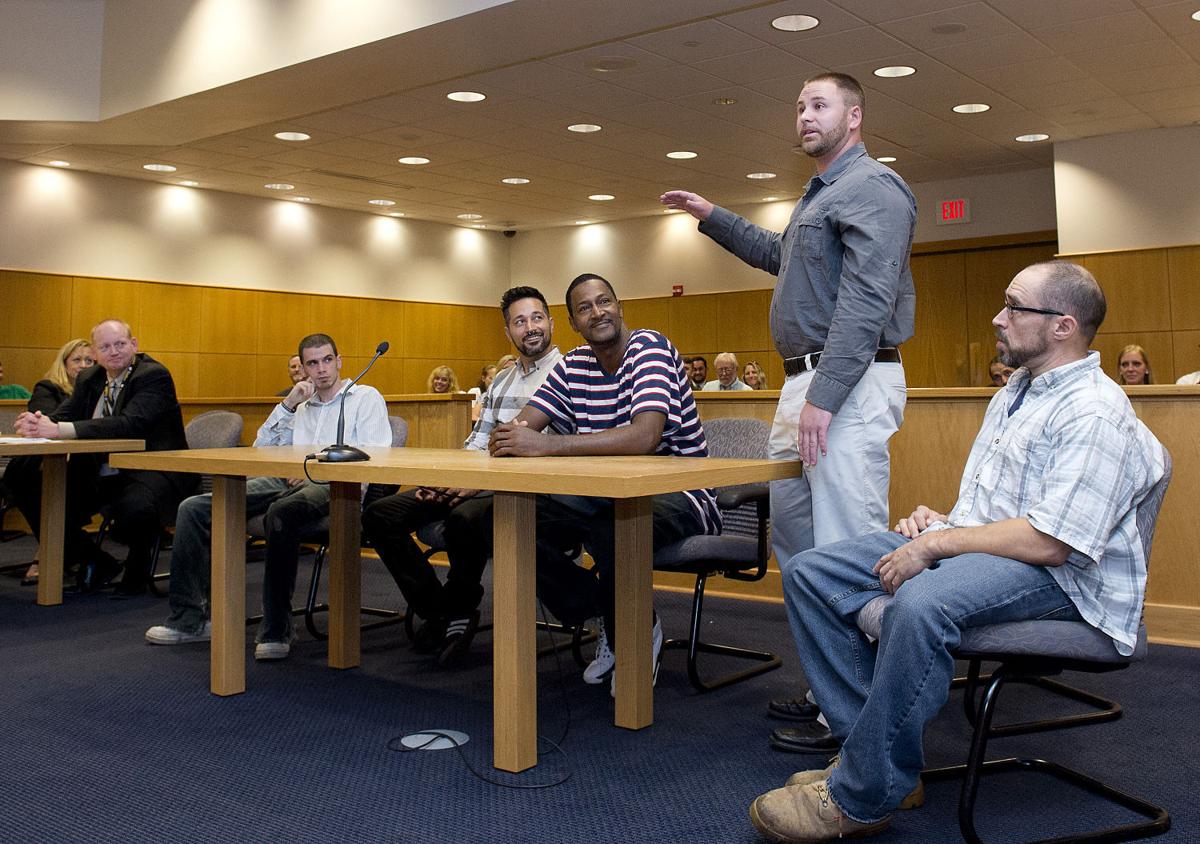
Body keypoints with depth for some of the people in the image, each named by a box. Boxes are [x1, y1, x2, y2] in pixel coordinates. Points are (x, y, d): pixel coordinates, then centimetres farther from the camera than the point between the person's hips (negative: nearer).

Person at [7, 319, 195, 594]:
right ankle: (95, 563, 7)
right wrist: (38, 423, -21)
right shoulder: (88, 379, 15)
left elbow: (130, 424, -25)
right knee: (25, 482, -4)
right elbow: (62, 417, 6)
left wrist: (60, 429, -33)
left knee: (135, 508, -40)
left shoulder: (154, 375, -10)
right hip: (97, 477, 8)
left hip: (150, 470, -8)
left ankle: (136, 571, -4)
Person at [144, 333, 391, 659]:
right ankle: (189, 618, -6)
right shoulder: (301, 407, 29)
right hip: (287, 481, 7)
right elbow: (261, 450, 22)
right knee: (194, 508, -7)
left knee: (281, 512, -41)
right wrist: (287, 405, 11)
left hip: (335, 485, -7)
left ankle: (276, 629, -34)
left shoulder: (366, 397, 11)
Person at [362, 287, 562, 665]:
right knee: (379, 515, -3)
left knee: (464, 518, -40)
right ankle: (440, 611, 1)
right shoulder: (499, 383, 22)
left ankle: (457, 610, -11)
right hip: (479, 482, 8)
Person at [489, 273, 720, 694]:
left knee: (610, 530, -38)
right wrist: (507, 439, -27)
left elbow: (645, 436, -32)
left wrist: (546, 444, -36)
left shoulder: (649, 347, -15)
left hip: (679, 495, -7)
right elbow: (519, 428, 0)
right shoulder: (572, 366, 7)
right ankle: (610, 621, 4)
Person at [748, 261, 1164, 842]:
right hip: (970, 545, 10)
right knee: (808, 573, -4)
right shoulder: (1014, 392, 17)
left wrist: (936, 544, -19)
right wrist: (940, 522, 6)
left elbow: (1050, 542, -23)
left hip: (1055, 575, -9)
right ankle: (866, 746, -7)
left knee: (921, 605, -40)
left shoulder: (1095, 414, -14)